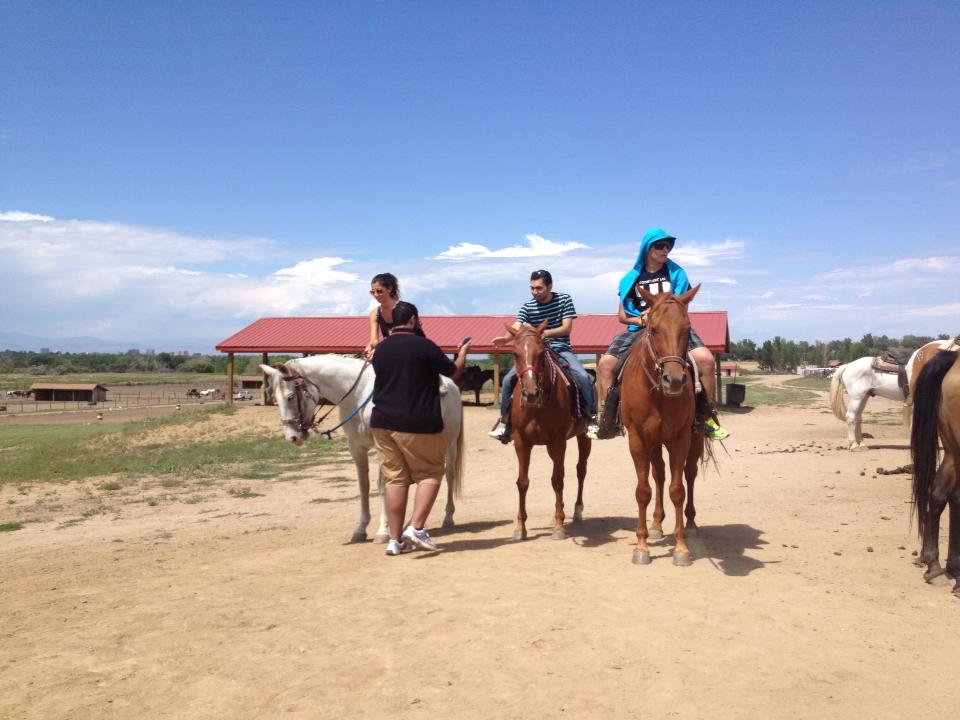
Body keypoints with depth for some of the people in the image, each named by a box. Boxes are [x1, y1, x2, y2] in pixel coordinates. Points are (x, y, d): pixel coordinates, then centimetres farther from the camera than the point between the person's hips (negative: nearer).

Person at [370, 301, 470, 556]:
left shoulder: (380, 349, 7)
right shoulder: (423, 345, -10)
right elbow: (454, 371, 0)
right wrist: (463, 353, 19)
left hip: (382, 423, 6)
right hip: (418, 425, -5)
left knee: (395, 478, 10)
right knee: (430, 473, 9)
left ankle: (395, 539, 11)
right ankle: (416, 528, -4)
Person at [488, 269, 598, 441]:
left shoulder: (564, 299, -1)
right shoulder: (527, 307, 1)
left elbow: (566, 328, -8)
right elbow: (516, 328, -14)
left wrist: (545, 333, -24)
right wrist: (506, 338, -37)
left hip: (561, 349, -1)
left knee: (583, 377, -25)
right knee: (509, 379, -15)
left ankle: (591, 417, -9)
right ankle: (504, 421, -1)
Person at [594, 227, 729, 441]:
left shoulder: (677, 273, 6)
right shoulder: (631, 277, 8)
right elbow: (622, 316, 9)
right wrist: (641, 320, -10)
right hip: (639, 328, 1)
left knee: (705, 358, -26)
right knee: (606, 363, -19)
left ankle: (709, 417, -11)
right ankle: (607, 421, -8)